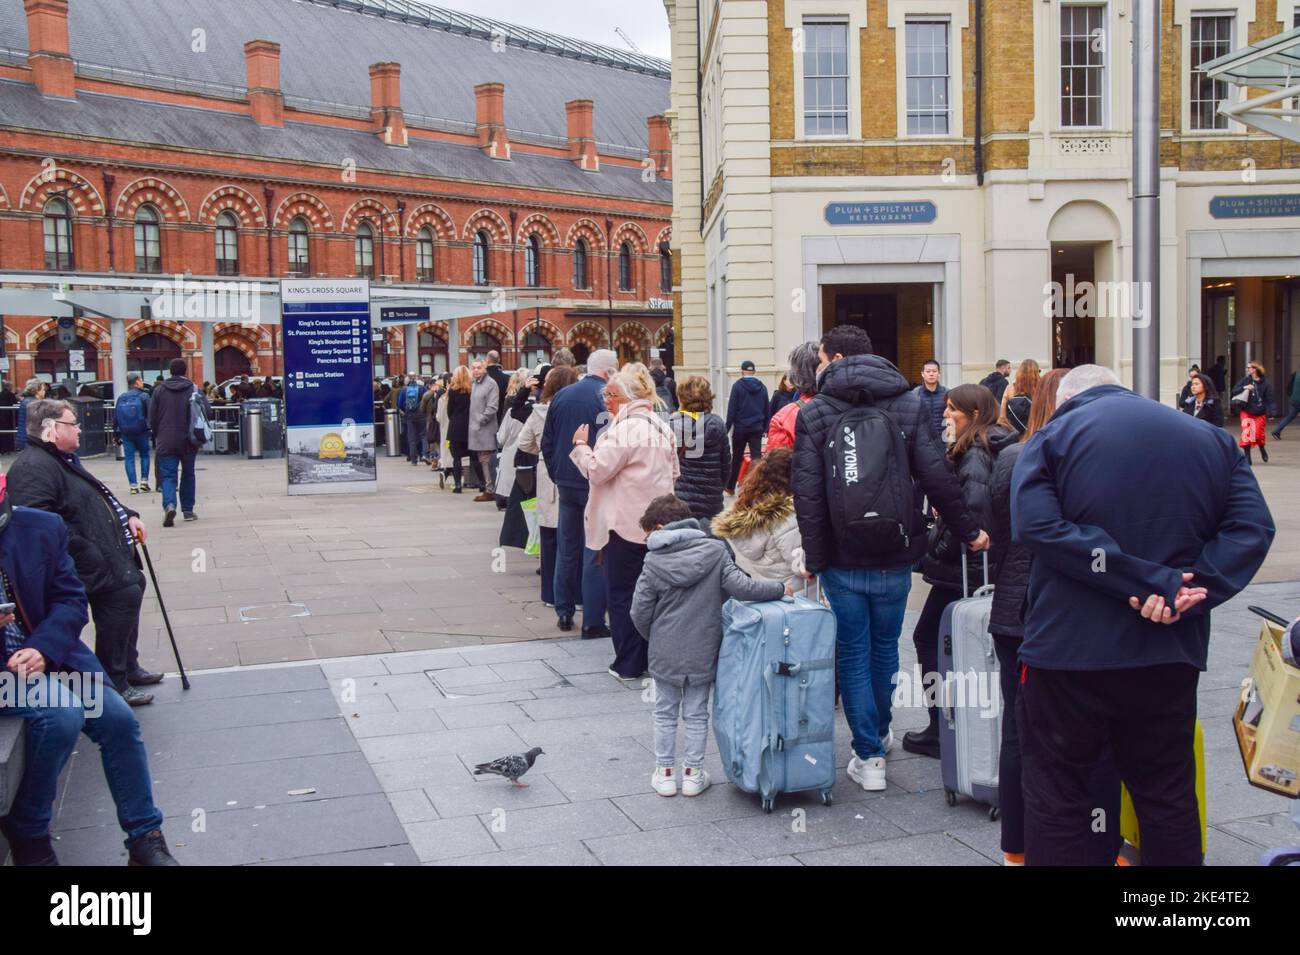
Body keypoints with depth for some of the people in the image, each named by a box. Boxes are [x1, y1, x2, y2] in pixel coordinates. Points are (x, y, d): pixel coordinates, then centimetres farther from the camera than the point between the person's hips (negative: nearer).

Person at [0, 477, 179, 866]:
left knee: (117, 718, -10)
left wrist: (43, 648, -19)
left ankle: (145, 838, 4)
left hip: (47, 654, 4)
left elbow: (71, 599, -1)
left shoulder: (42, 528, -2)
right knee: (61, 715, -28)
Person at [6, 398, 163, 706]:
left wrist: (127, 515, 15)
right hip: (92, 564, -12)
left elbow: (98, 497, 31)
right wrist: (84, 550, -28)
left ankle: (128, 667, 33)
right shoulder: (33, 467, -17)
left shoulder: (63, 459, 20)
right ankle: (115, 685, -14)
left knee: (134, 584, 19)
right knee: (125, 593, -22)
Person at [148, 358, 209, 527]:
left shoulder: (159, 390, 0)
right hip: (188, 441, 0)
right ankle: (188, 510, 19)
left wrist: (156, 436, 16)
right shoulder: (193, 389, -3)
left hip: (166, 442, 0)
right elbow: (207, 413, -8)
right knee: (188, 475, 15)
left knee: (168, 476, 1)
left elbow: (152, 417, 2)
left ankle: (169, 505, -24)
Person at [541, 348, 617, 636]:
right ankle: (593, 621, 1)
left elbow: (547, 442, 10)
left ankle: (564, 612, 23)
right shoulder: (607, 397, -13)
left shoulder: (561, 396, 6)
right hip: (596, 484, -6)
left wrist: (557, 475, 17)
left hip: (566, 482, 6)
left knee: (566, 548, 16)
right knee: (595, 553, -1)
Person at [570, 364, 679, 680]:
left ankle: (629, 665, 5)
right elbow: (674, 473, 20)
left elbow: (597, 470, -15)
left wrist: (581, 446, -1)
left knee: (623, 594, 1)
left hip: (625, 523, -8)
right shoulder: (662, 427, 12)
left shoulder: (625, 429, -16)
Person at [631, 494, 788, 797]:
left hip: (664, 654, -1)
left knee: (665, 712, 15)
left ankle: (665, 772, 21)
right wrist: (779, 588, -2)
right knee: (696, 713, 15)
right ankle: (693, 773, 21)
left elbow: (640, 612, -7)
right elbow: (740, 586, -16)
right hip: (703, 653, 1)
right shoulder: (715, 551, -8)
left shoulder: (654, 562, -11)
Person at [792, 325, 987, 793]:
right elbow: (937, 478, -4)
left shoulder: (813, 414, -7)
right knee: (885, 647, 19)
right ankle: (880, 733, 38)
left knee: (853, 653, 7)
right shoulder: (910, 404, -1)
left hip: (841, 560, -2)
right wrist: (968, 532, 7)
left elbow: (807, 493, -11)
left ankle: (869, 755, 7)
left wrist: (813, 556, -4)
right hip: (895, 557, 3)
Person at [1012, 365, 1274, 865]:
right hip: (1170, 654, 4)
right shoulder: (1211, 439, 10)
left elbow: (1036, 525, -18)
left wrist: (1154, 582, -19)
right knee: (1170, 798, 17)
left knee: (1054, 796, 7)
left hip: (1069, 652, -3)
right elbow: (1252, 527, -4)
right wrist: (1192, 592, -14)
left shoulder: (1053, 437, -1)